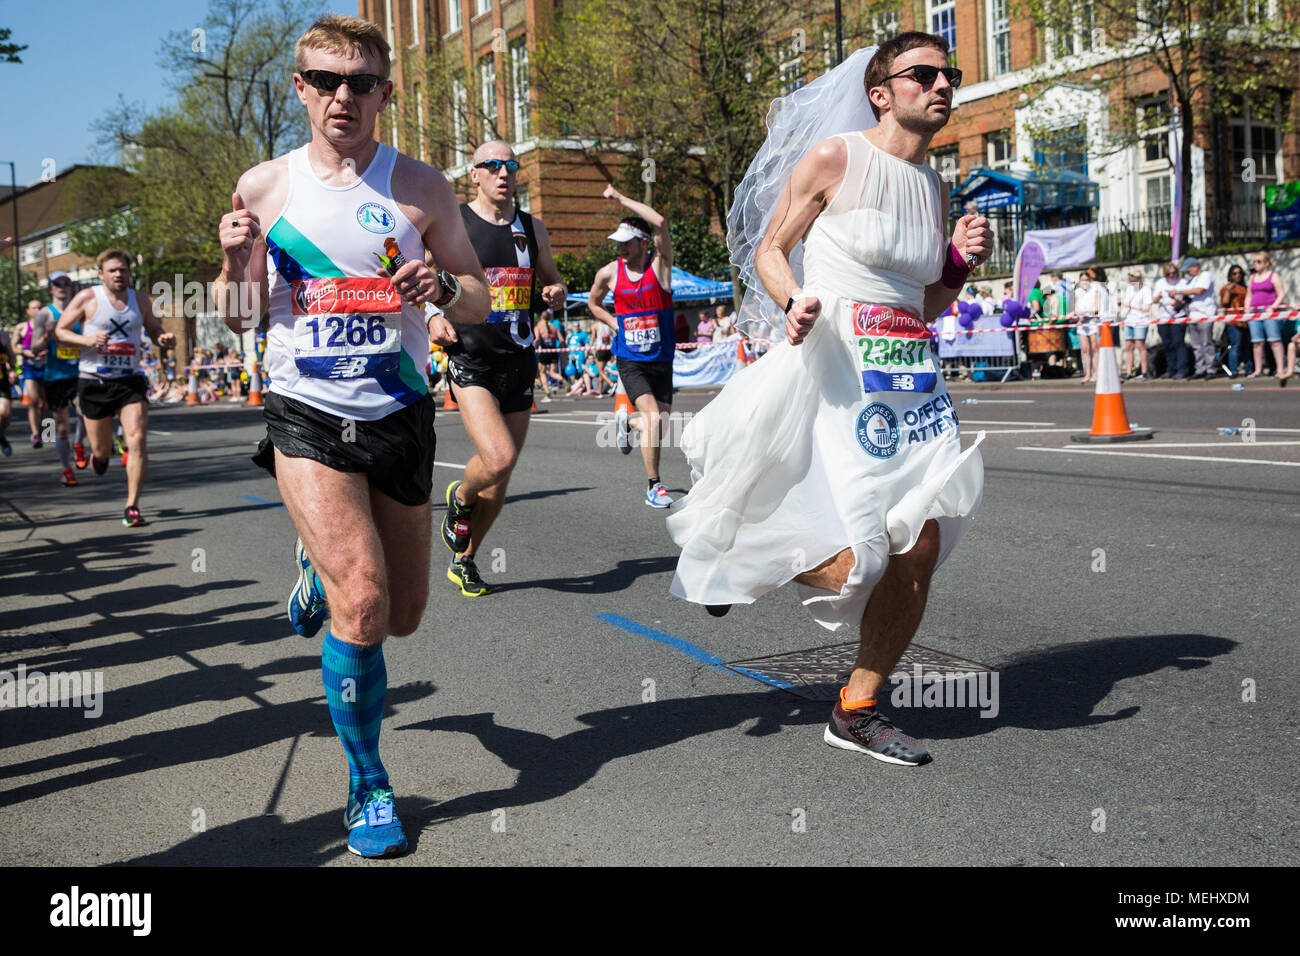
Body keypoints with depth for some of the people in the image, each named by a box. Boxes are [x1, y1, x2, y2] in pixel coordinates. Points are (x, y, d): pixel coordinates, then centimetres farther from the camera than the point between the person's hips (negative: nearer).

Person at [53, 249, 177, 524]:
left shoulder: (141, 301, 8)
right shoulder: (87, 298, -2)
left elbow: (154, 329, 22)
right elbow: (59, 331, -1)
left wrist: (164, 338, -3)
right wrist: (86, 339, -19)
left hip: (131, 380, 2)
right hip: (94, 381, -1)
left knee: (137, 442, -15)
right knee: (101, 448, 8)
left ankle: (132, 506, -7)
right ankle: (99, 455, 49)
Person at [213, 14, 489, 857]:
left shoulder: (421, 187, -1)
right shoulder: (264, 188, 1)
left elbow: (481, 303, 3)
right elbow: (238, 318, 9)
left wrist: (443, 287, -19)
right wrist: (235, 264, -12)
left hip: (399, 416, 2)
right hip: (307, 417, -1)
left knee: (403, 616, 12)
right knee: (362, 607, -16)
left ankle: (323, 567, 47)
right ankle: (369, 788, 5)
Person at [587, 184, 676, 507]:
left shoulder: (660, 264, -7)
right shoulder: (609, 273, -2)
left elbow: (660, 223, -25)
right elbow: (593, 303, 19)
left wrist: (621, 198, -18)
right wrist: (616, 324, 2)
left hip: (662, 359, 1)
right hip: (630, 361, -1)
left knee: (660, 428, 8)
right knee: (653, 418, -20)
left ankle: (626, 420, 42)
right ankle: (653, 486, -7)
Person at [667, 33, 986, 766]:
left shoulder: (935, 189, 16)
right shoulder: (833, 157, -4)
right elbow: (769, 250, 0)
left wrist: (962, 263, 3)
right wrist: (794, 302, -19)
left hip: (911, 377, 7)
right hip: (833, 370, -7)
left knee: (921, 552, 0)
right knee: (847, 566, -12)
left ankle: (858, 711, 18)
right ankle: (729, 550, 20)